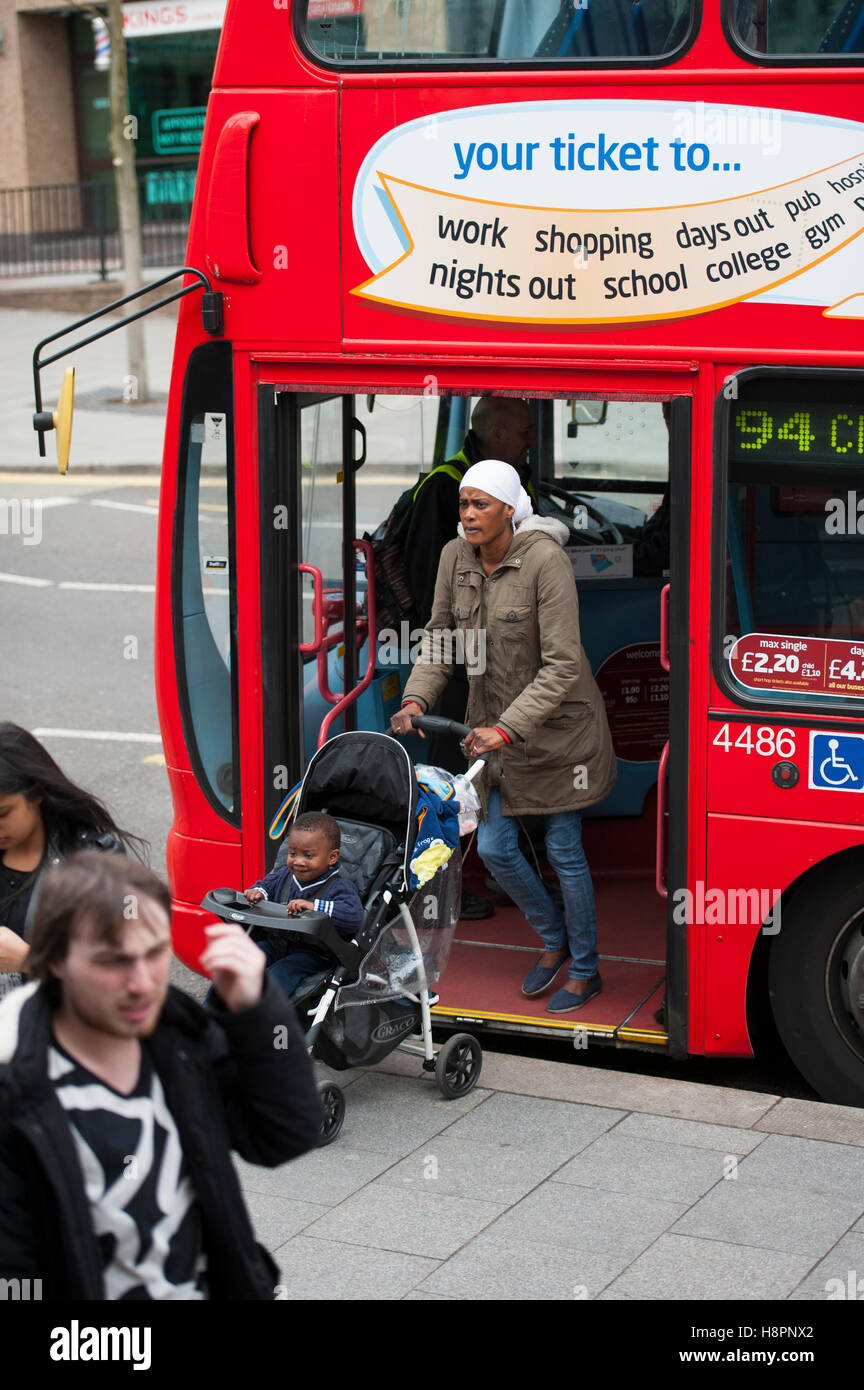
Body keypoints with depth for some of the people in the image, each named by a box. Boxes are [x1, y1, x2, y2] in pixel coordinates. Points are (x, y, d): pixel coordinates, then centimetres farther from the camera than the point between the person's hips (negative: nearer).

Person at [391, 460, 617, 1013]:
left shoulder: (546, 560, -22)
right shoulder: (456, 557, -5)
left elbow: (561, 665, -24)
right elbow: (440, 638, 5)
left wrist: (507, 728, -31)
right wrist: (416, 699, -12)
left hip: (557, 726, -6)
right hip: (494, 725, 6)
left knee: (564, 849, 4)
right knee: (495, 848, 8)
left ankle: (585, 971, 23)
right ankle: (555, 940, 34)